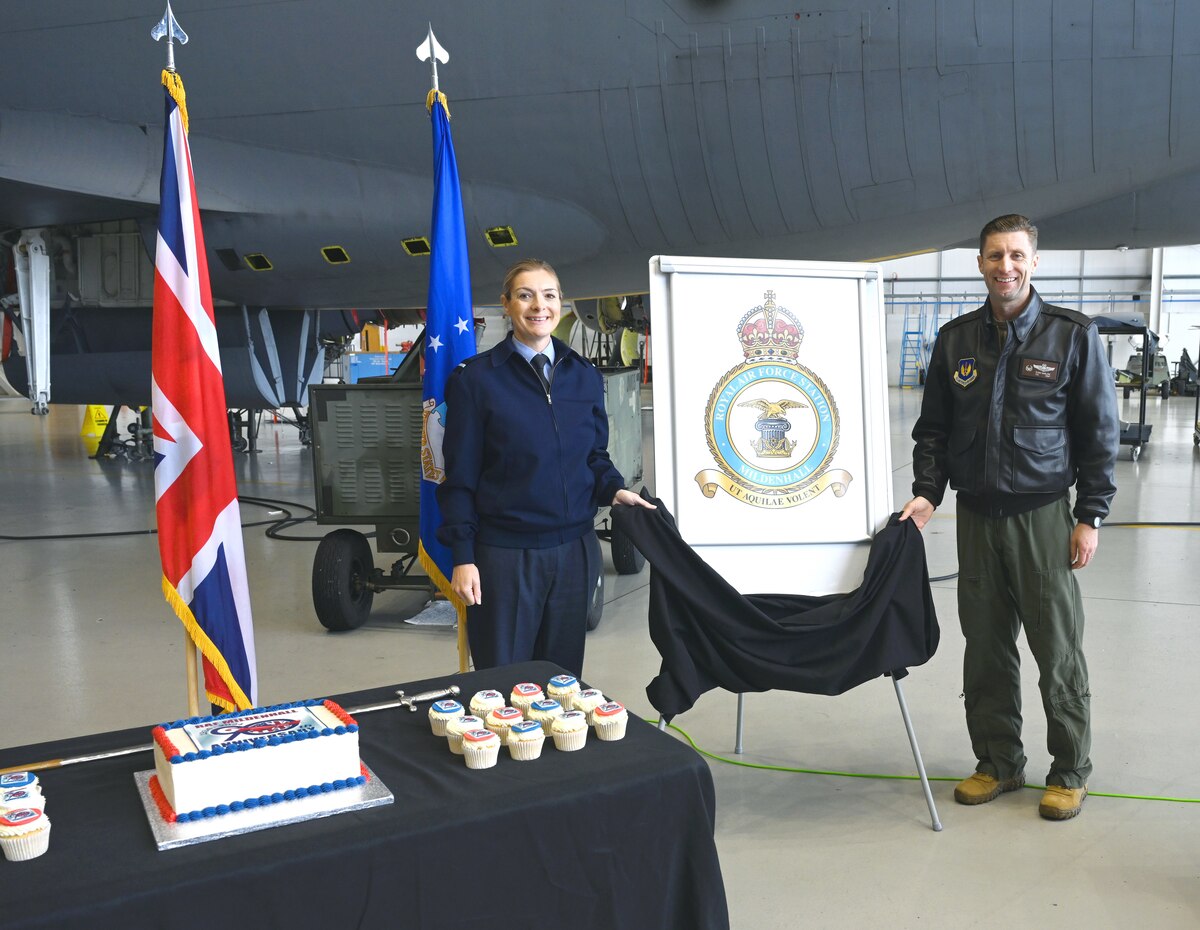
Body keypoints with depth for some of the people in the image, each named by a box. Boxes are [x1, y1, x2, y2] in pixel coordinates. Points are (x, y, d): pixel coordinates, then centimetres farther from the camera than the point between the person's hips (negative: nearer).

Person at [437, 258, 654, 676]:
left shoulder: (585, 375, 7)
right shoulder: (476, 378, -5)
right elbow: (460, 476, -5)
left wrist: (614, 489, -6)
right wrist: (462, 556, -9)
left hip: (575, 549, 4)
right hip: (505, 554, -4)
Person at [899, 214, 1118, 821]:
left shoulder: (1073, 335, -2)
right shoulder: (955, 339, 7)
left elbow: (1100, 433, 0)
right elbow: (933, 427, 12)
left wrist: (1091, 517, -5)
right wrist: (926, 492, -1)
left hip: (1042, 515, -3)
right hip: (976, 515, 3)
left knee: (1057, 649, 3)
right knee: (985, 648, 9)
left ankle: (1070, 772, 21)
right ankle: (999, 764, 25)